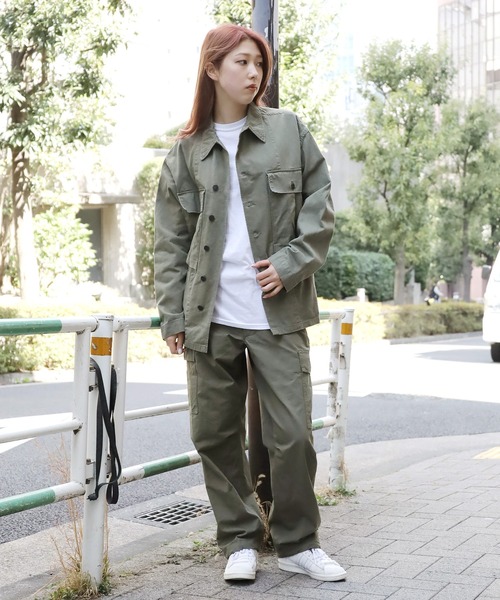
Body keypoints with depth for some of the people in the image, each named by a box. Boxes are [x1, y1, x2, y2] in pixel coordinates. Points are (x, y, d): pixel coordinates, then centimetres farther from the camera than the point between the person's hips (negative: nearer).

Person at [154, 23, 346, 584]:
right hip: (209, 317, 1)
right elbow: (170, 240, 8)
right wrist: (172, 316, 3)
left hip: (277, 312, -1)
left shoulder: (289, 131, 6)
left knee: (293, 433, 1)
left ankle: (297, 542, 18)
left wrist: (290, 263, -9)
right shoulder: (186, 149, 7)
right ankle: (239, 540, 22)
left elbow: (319, 207, 5)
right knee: (215, 435, 6)